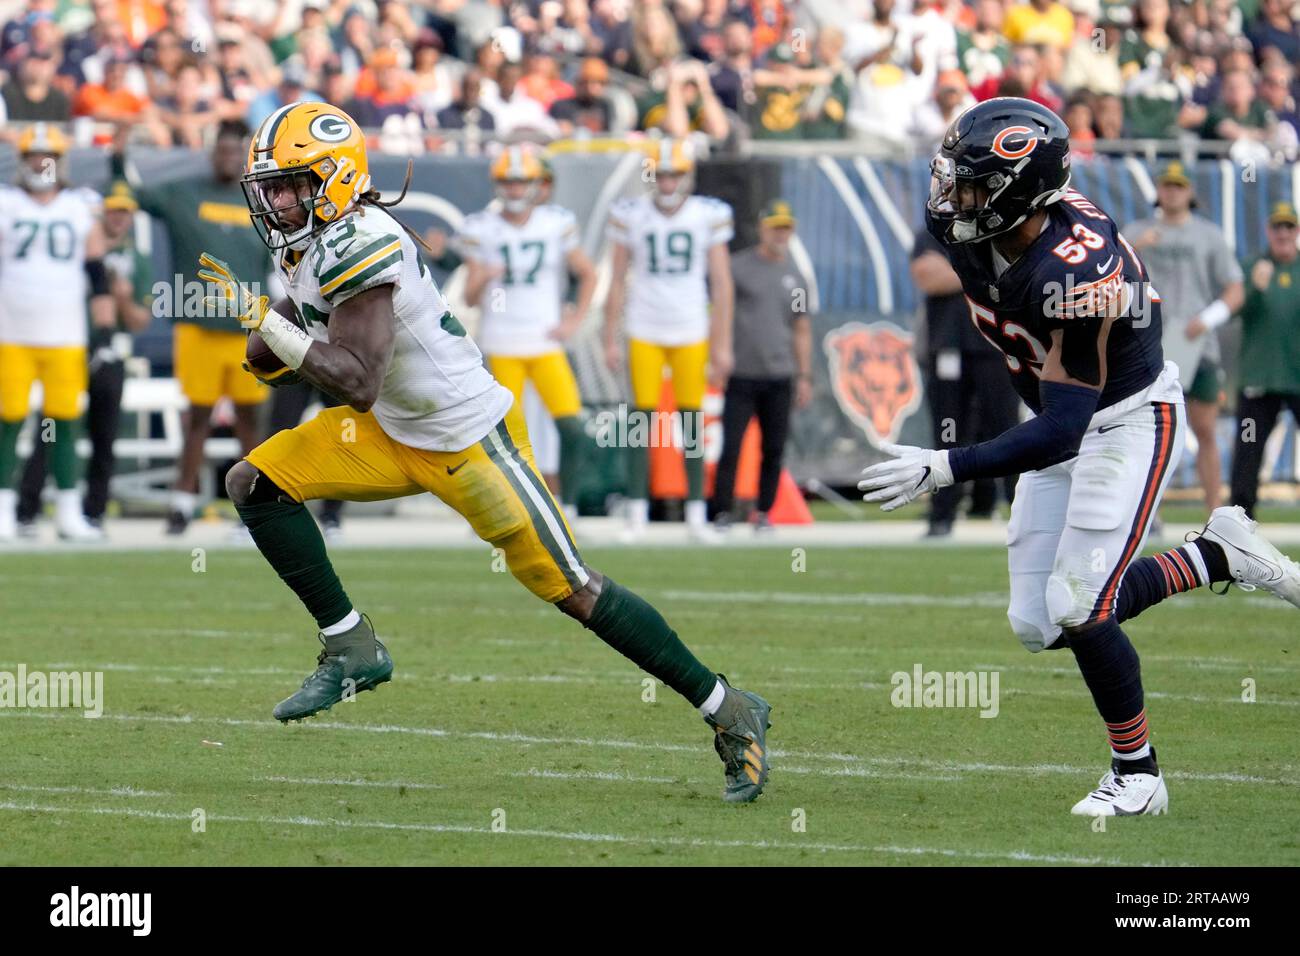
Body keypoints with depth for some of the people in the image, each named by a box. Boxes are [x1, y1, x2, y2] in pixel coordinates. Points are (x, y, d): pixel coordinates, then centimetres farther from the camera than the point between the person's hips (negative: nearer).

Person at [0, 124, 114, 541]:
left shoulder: (80, 209, 8)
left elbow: (97, 273, 11)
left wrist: (105, 330, 4)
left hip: (65, 336, 1)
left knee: (64, 424, 2)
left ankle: (69, 514, 5)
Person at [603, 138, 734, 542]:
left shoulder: (708, 216, -1)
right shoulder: (631, 216, -1)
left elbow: (721, 285, 2)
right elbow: (617, 281, 5)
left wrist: (722, 346, 0)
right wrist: (610, 340, 2)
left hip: (692, 333, 0)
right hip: (644, 334, 0)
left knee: (691, 423, 2)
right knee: (643, 421, -1)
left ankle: (696, 514, 7)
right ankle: (637, 513, 3)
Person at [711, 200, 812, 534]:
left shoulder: (795, 277, 13)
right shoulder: (739, 267, 2)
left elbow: (802, 330, 17)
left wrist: (804, 377, 12)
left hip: (779, 378, 4)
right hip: (741, 375, -4)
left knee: (774, 449, 4)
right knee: (731, 446, -8)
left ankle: (764, 513, 12)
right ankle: (722, 513, -4)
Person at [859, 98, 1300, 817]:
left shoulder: (1078, 272, -36)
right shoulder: (964, 227, -14)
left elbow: (1061, 431, -37)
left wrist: (942, 469, -42)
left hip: (1128, 420, -8)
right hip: (1060, 419, 8)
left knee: (1078, 609, -15)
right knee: (1037, 626, 4)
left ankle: (1137, 776, 7)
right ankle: (1216, 556, 18)